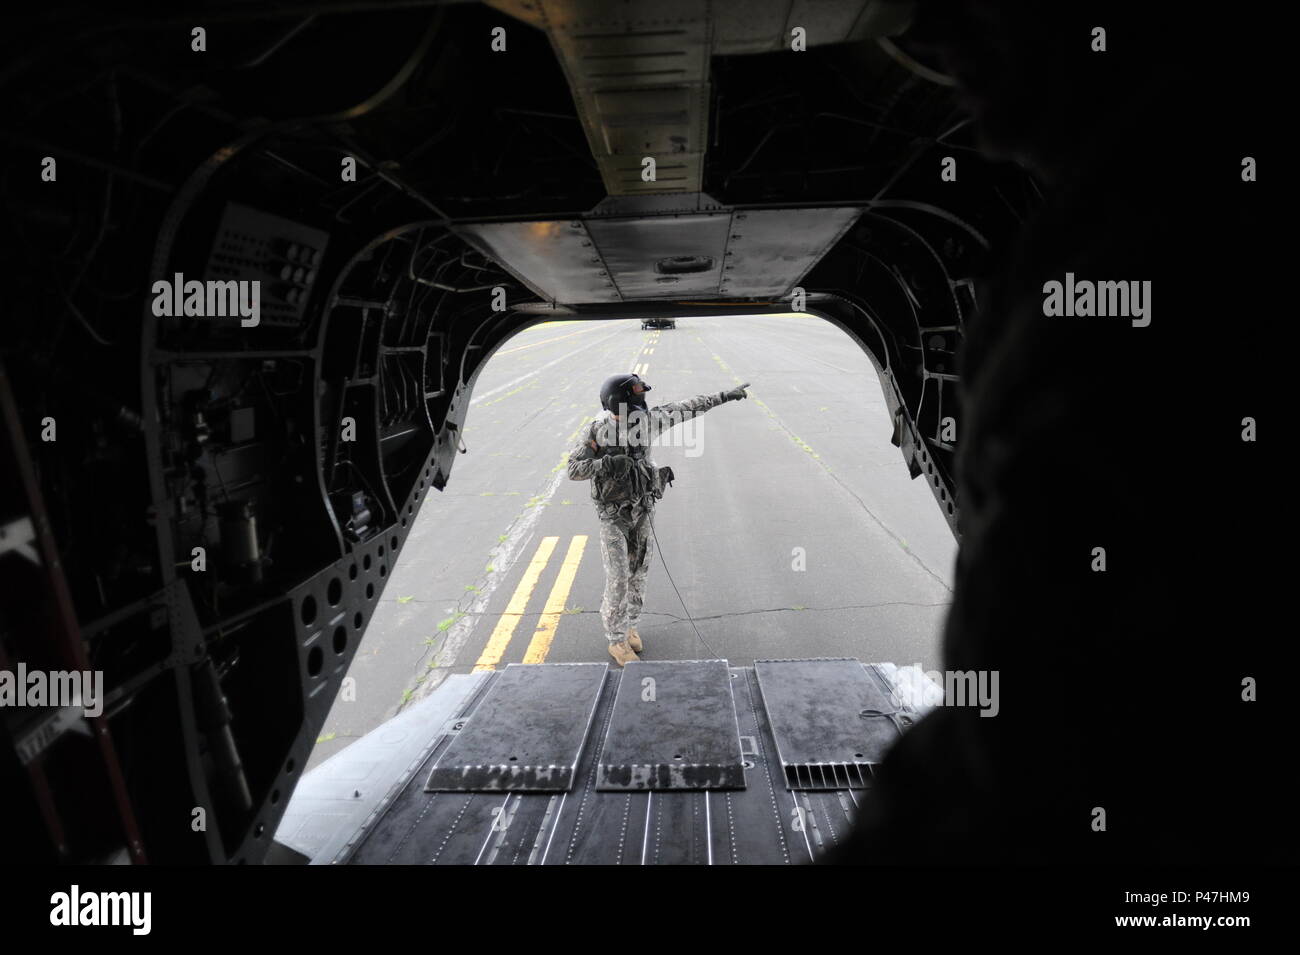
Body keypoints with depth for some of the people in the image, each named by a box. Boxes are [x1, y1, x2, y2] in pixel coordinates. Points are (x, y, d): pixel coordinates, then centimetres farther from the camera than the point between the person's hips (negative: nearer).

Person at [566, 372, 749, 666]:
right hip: (613, 516, -4)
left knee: (638, 573, 13)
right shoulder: (596, 432, -20)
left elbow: (686, 409, -1)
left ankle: (628, 625, 34)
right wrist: (607, 463, -37)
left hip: (642, 511, 4)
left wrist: (724, 395, 3)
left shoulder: (646, 420, -10)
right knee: (618, 579, -4)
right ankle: (617, 640, 13)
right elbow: (574, 469, -20)